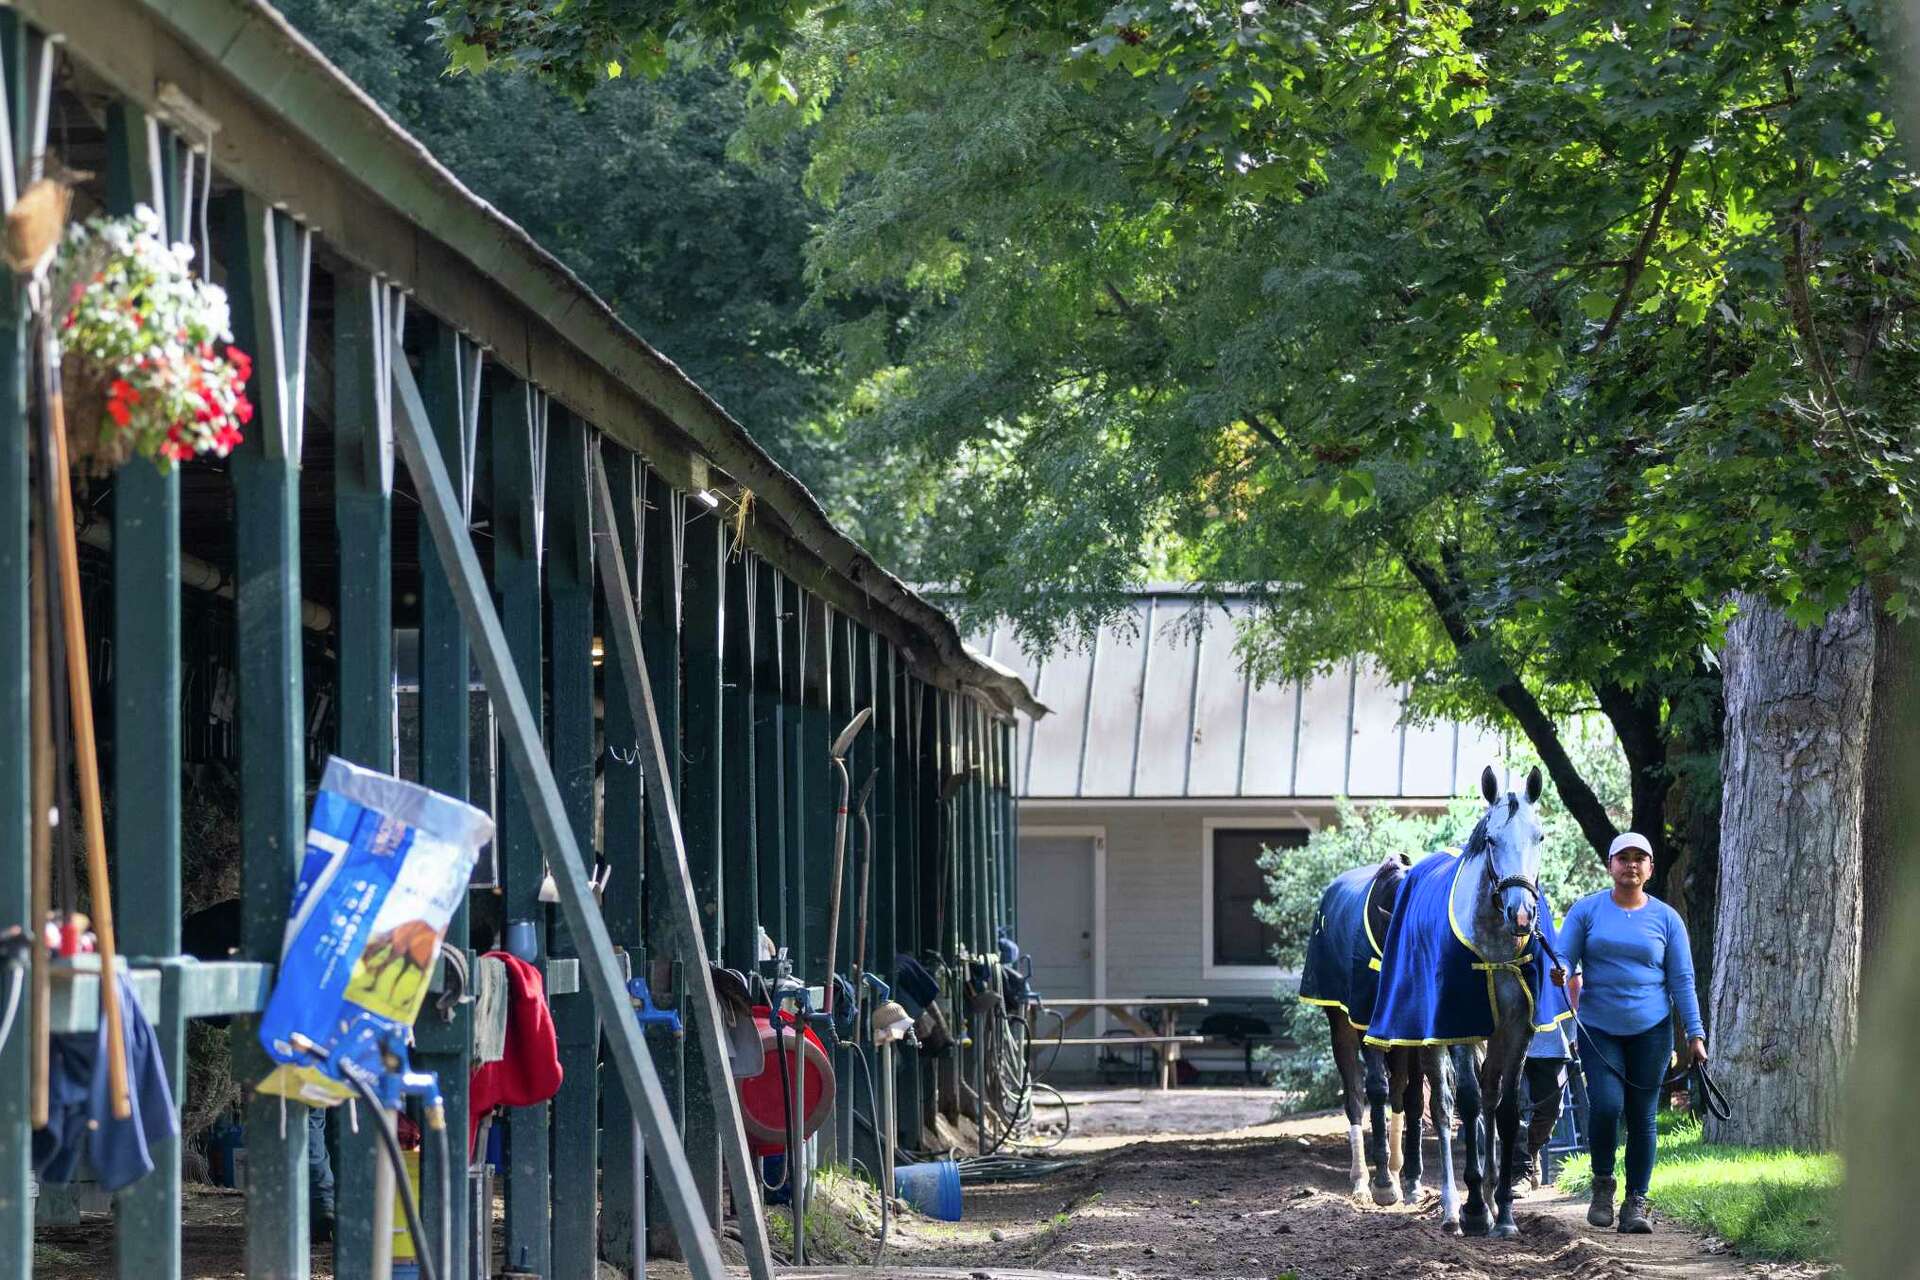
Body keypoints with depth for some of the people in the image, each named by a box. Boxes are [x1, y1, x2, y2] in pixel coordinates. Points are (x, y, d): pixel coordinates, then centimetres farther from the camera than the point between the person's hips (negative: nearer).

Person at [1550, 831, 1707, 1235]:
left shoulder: (1666, 918, 6)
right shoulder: (1586, 910, 3)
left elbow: (1682, 981, 6)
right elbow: (1563, 960, -1)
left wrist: (1695, 1034, 1)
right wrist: (1559, 975, -26)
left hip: (1651, 1030, 1)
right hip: (1598, 1029, -1)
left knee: (1642, 1115, 2)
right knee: (1606, 1104, -17)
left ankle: (1636, 1202, 11)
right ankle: (1602, 1183, 7)